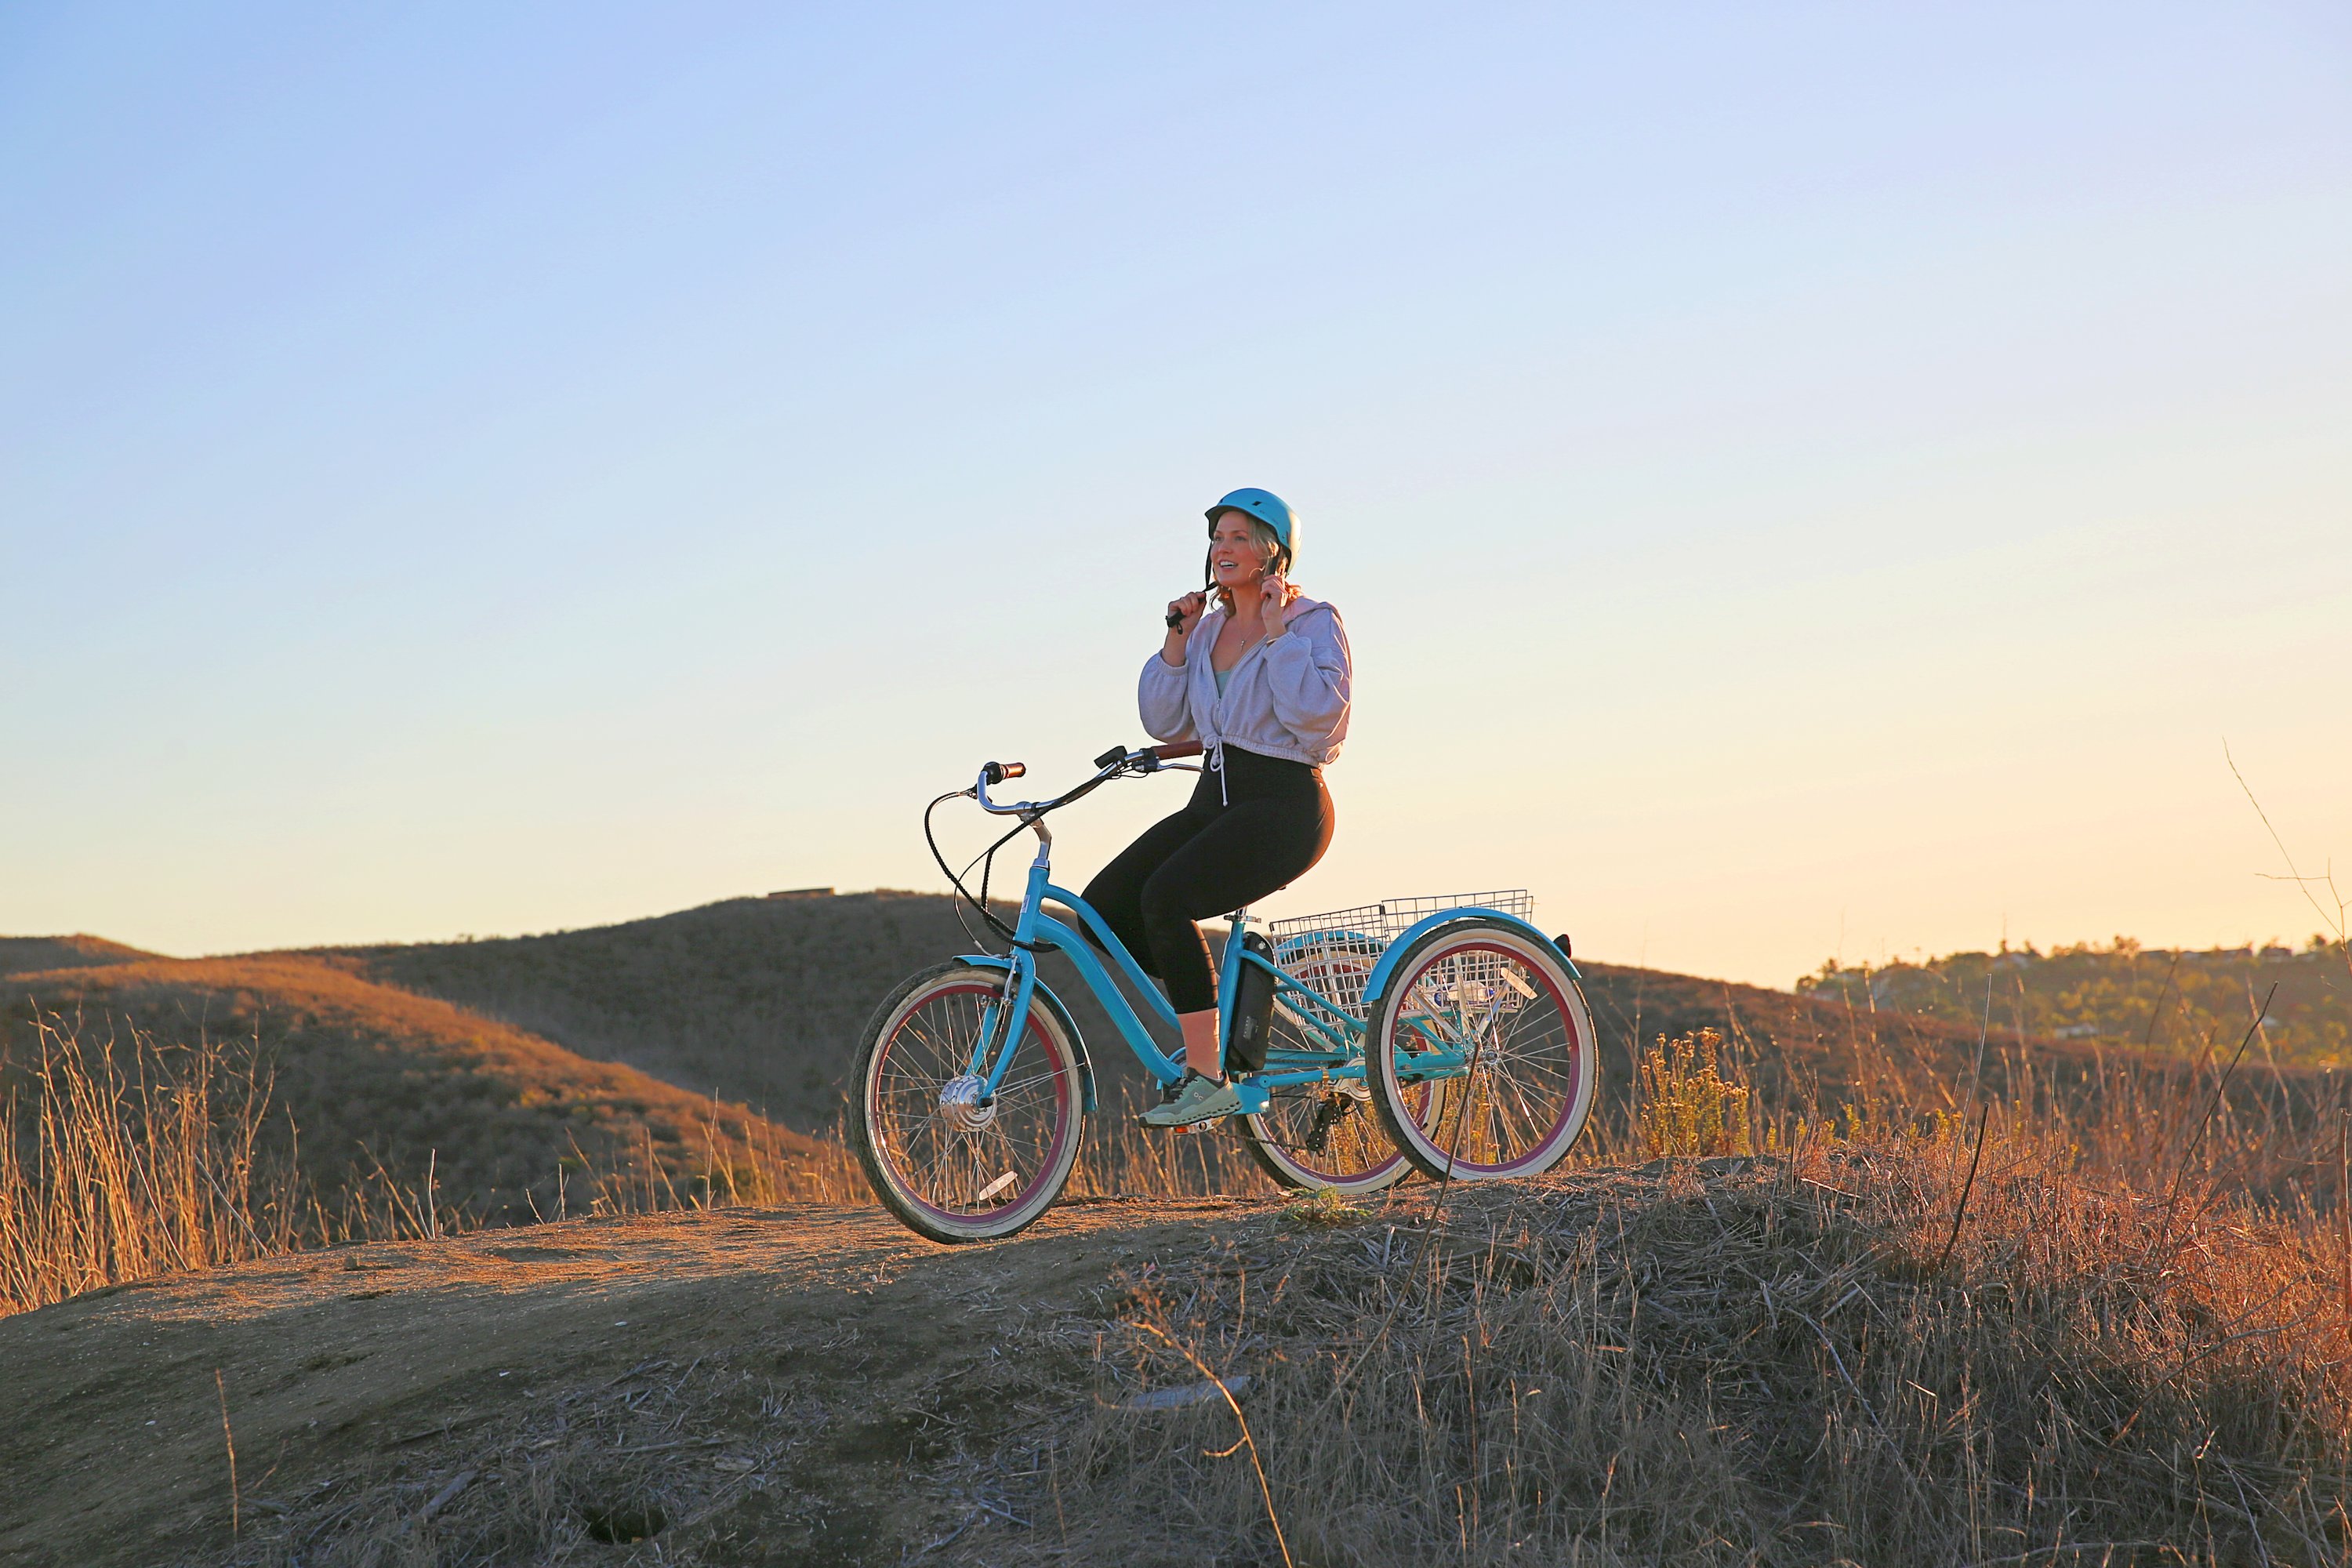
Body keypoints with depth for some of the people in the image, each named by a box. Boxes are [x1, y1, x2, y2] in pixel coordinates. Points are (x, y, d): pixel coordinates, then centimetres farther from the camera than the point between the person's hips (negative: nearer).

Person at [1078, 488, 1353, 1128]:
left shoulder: (1314, 620, -5)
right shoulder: (1209, 627, 14)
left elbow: (1317, 710, -21)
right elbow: (1164, 722, 11)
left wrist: (1277, 630, -16)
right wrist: (1177, 641, 1)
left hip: (1285, 805, -7)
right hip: (1215, 798, 7)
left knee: (1165, 895, -30)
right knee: (1103, 903, -10)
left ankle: (1208, 1078, -24)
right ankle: (1207, 1019, 9)